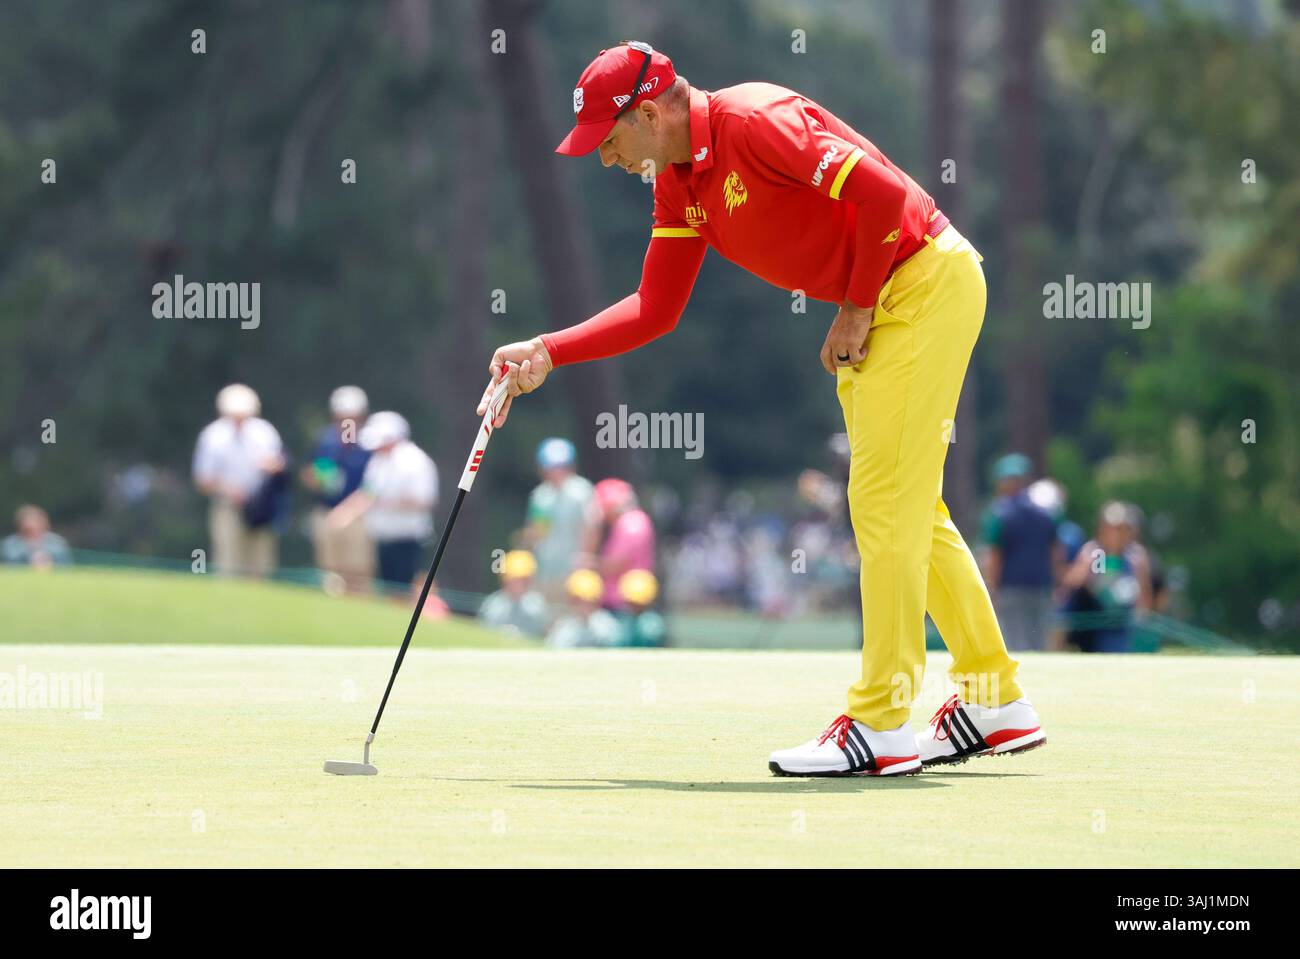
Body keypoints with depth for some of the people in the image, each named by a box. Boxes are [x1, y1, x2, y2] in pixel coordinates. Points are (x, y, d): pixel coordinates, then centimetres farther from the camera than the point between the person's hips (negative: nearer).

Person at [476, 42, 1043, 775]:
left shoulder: (754, 123, -22)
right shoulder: (680, 182, 7)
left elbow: (883, 193, -26)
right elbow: (656, 309, 11)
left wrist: (858, 310, -16)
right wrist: (548, 354, 2)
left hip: (927, 278, -10)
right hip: (879, 303, 10)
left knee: (885, 502, -9)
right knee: (910, 509, 14)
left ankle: (882, 727, -6)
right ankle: (995, 703, 23)